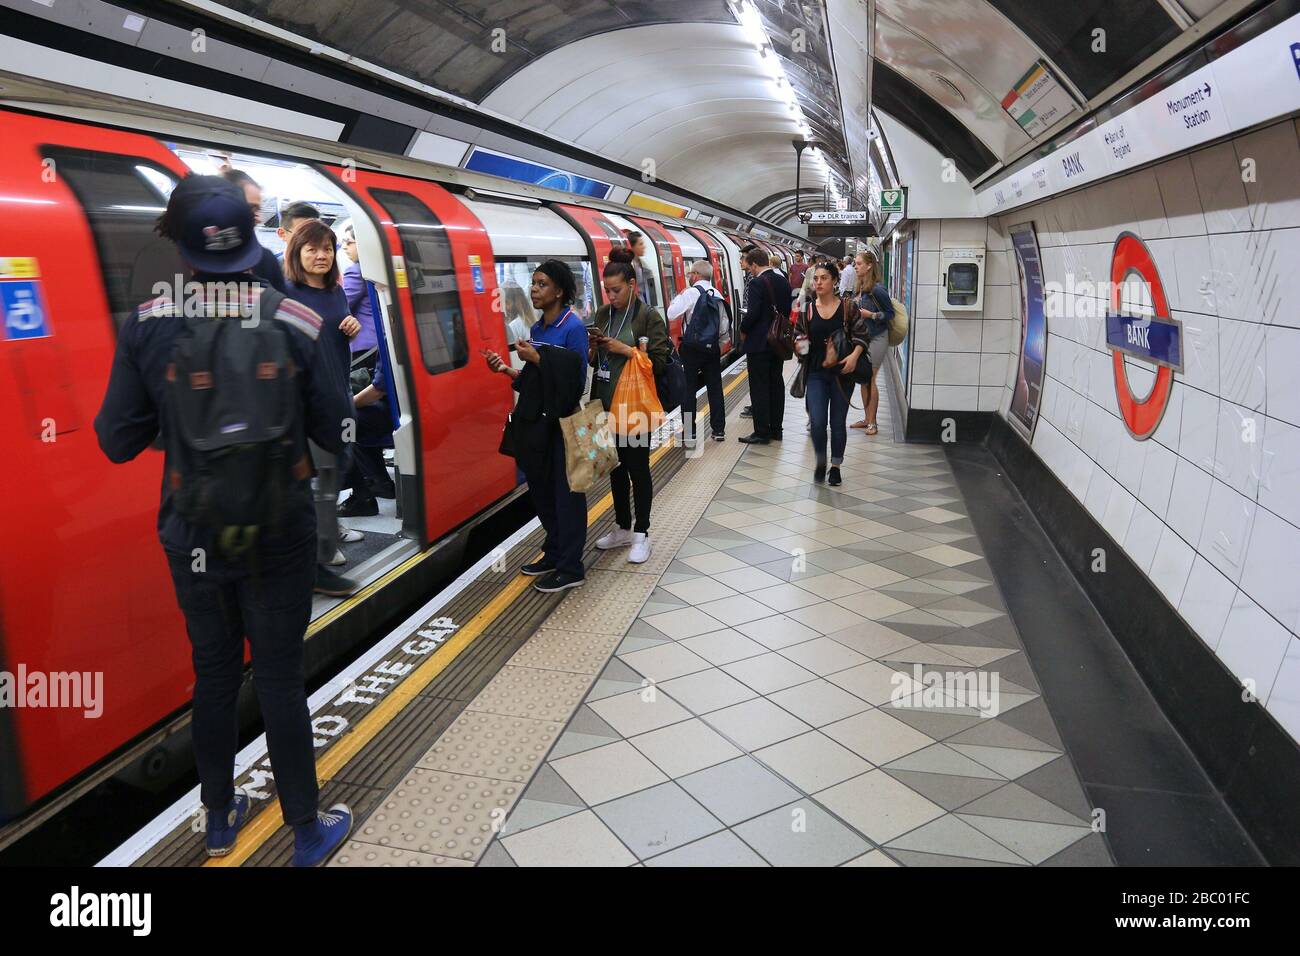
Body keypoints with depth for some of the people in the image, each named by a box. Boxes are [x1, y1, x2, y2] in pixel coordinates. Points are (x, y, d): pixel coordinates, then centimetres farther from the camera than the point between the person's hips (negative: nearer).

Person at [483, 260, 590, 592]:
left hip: (561, 422, -8)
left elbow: (576, 378, -17)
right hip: (535, 421, 8)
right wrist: (508, 369, 1)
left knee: (566, 493, -1)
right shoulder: (537, 328, 11)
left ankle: (571, 569, 8)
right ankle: (555, 553, 30)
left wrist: (537, 358, -17)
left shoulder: (573, 327, -12)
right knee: (541, 490, 15)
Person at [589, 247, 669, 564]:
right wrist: (595, 347, -6)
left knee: (637, 468, 3)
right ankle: (623, 529, 27)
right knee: (615, 467, 14)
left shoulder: (649, 317, -9)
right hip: (607, 404, 6)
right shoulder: (603, 314, 9)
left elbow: (658, 362, -14)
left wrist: (624, 349, -20)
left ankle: (641, 535, 13)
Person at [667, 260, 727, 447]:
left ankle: (689, 434, -2)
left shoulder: (691, 293, -11)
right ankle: (719, 430, 17)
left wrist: (677, 298, 0)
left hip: (692, 347, -6)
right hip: (713, 347, 6)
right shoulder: (717, 295, 9)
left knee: (689, 390, -1)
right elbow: (724, 324, 11)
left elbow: (671, 314, -16)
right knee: (715, 388, 11)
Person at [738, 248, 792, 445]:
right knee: (776, 384, 13)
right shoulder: (783, 281, 8)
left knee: (759, 388, -3)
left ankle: (762, 432, 0)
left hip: (759, 344, -8)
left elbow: (753, 313, -22)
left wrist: (743, 329, -5)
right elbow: (787, 310, 12)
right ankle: (776, 428, 20)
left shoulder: (757, 283, -16)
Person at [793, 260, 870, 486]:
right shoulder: (807, 310, 3)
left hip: (842, 373, -1)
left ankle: (835, 467, 25)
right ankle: (820, 462, 16)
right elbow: (798, 336, 12)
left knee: (838, 423, 8)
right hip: (816, 374, 1)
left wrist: (855, 355, -17)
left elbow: (861, 335, 0)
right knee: (817, 422, -9)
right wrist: (799, 346, -11)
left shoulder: (848, 307, -2)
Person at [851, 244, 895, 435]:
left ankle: (872, 423, 5)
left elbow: (890, 314, -11)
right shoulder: (859, 288, 5)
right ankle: (867, 419, 22)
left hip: (876, 339, -8)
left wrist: (870, 315, -21)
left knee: (869, 380, -4)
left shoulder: (877, 289, -17)